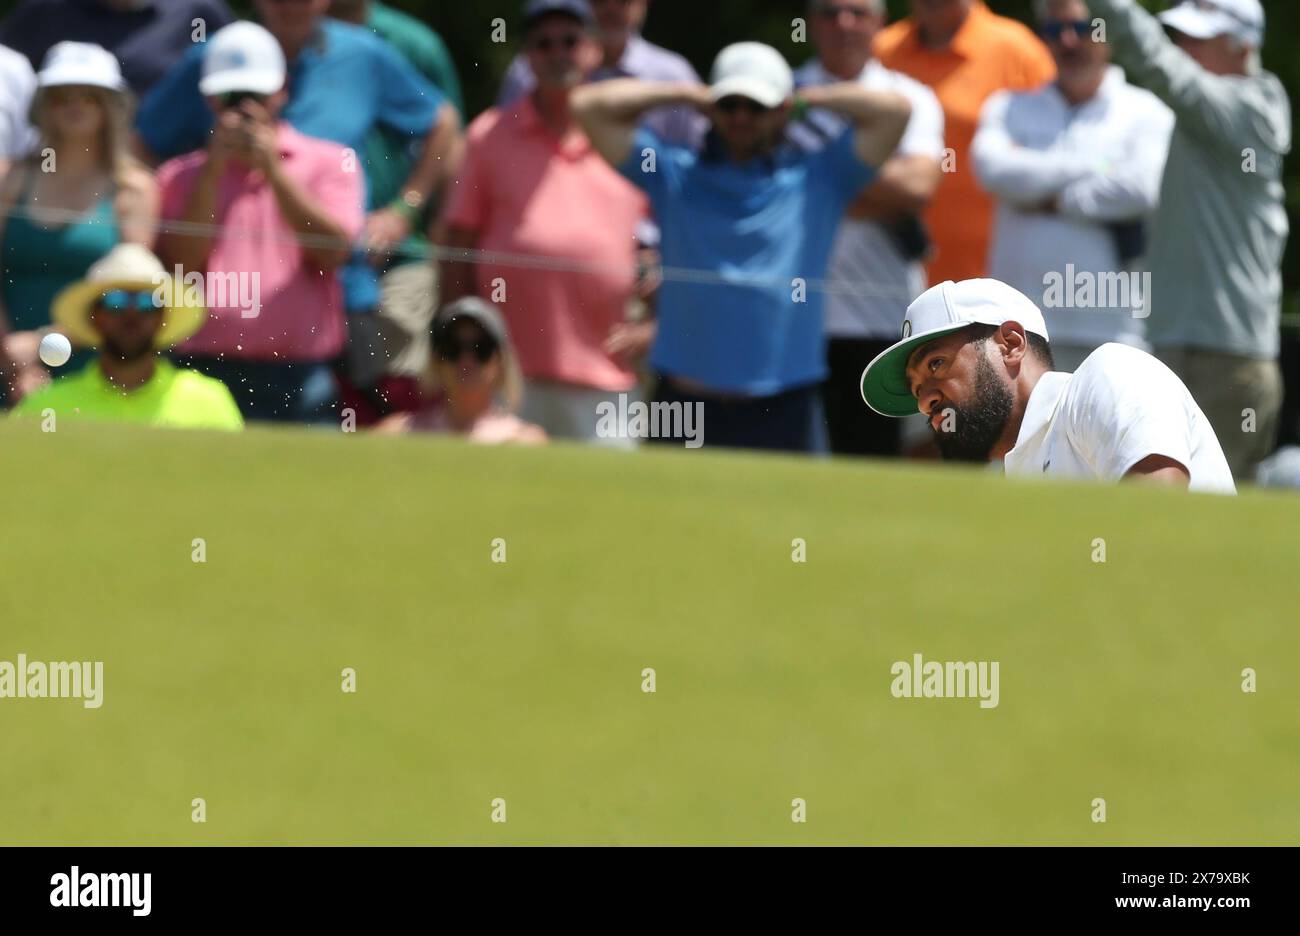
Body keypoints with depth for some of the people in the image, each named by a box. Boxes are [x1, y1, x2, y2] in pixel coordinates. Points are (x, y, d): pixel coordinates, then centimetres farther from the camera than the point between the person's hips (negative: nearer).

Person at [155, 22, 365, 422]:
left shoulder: (329, 161, 11)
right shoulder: (180, 176, 15)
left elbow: (334, 250, -5)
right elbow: (180, 263, -1)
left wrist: (271, 167, -7)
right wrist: (215, 169, -5)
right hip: (206, 370, 1)